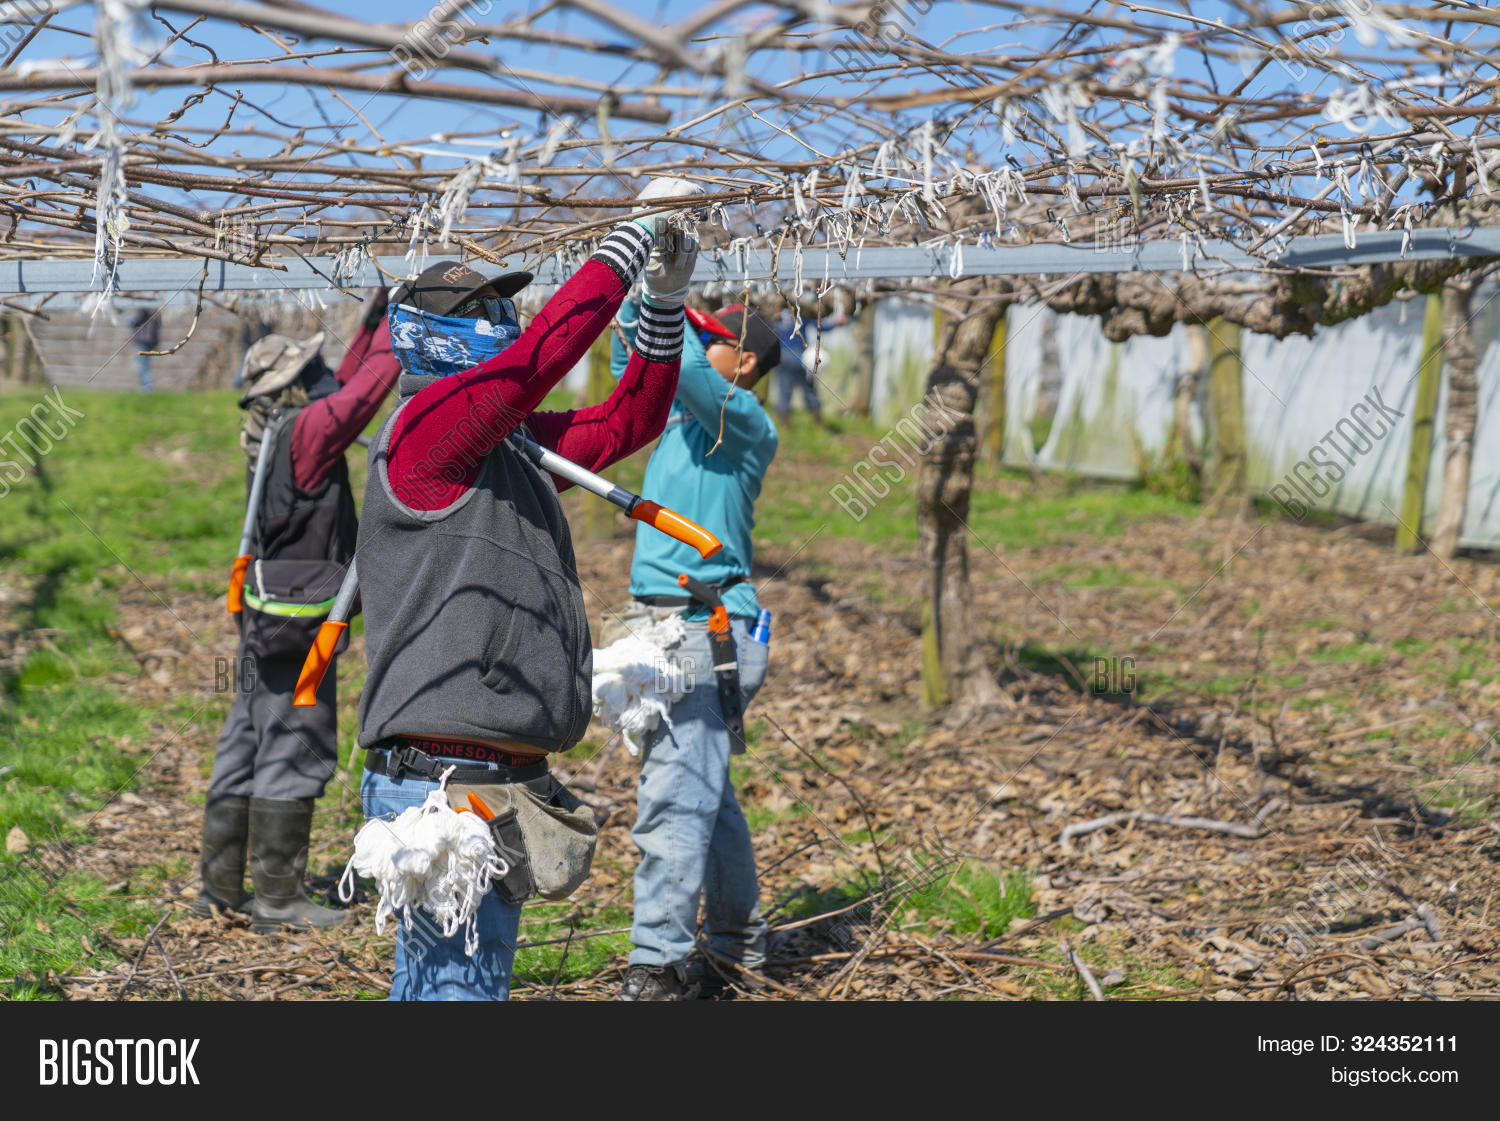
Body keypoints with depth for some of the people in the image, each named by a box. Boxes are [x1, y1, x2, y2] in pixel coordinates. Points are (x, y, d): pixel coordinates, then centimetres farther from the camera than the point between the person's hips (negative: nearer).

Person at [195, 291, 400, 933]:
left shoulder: (277, 432, 11)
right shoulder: (306, 430, -15)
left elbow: (345, 384, 24)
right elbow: (370, 384, -14)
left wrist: (374, 321, 19)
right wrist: (394, 325, -1)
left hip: (264, 621, 9)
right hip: (295, 627, -9)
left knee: (246, 752, 13)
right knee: (294, 755, -4)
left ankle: (220, 888, 20)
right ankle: (278, 899, 1)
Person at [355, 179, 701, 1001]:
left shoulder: (515, 441, 17)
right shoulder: (427, 421, -9)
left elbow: (628, 421, 22)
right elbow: (549, 347, -19)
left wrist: (665, 299, 10)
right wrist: (638, 230, -13)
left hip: (501, 782, 10)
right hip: (443, 784, -10)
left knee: (430, 980, 17)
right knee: (463, 982, -9)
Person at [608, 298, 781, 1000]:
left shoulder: (744, 419, -9)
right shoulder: (681, 414, 15)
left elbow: (687, 369, -26)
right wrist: (632, 322, 17)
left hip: (704, 626, -9)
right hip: (659, 621, 9)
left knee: (675, 797, -13)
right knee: (706, 794, 16)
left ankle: (657, 967, -14)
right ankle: (737, 947, 28)